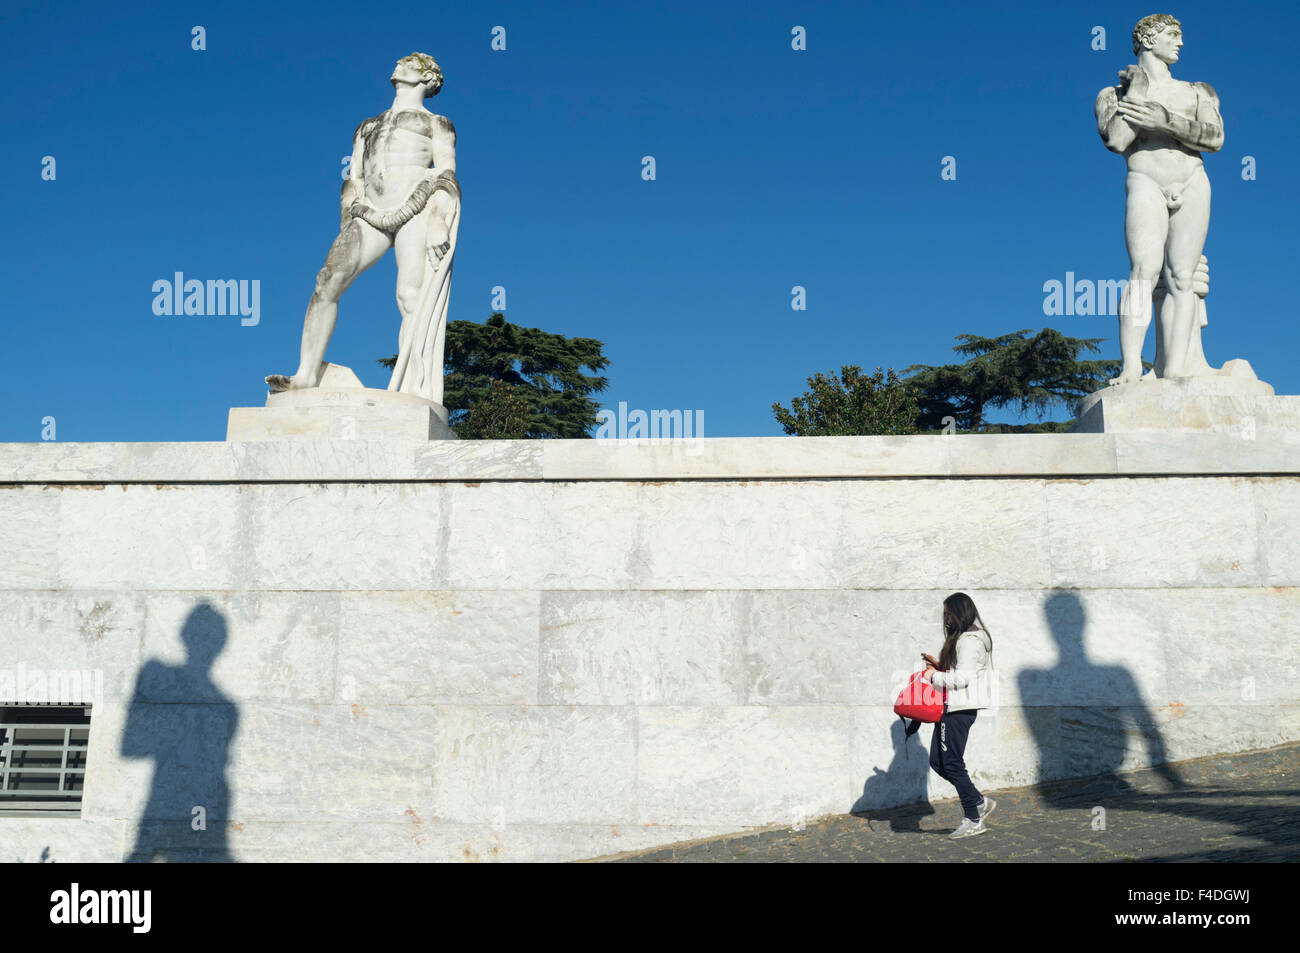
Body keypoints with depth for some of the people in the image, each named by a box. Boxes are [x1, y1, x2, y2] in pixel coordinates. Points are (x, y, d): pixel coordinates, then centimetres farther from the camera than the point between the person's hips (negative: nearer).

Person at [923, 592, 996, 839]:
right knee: (937, 762, 13)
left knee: (952, 763, -5)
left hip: (960, 709, -11)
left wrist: (934, 676, -11)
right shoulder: (961, 638, 18)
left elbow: (962, 678, -21)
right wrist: (939, 666, 12)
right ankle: (979, 802, 19)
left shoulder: (969, 640, -15)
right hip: (953, 708, 11)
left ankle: (973, 821, 2)